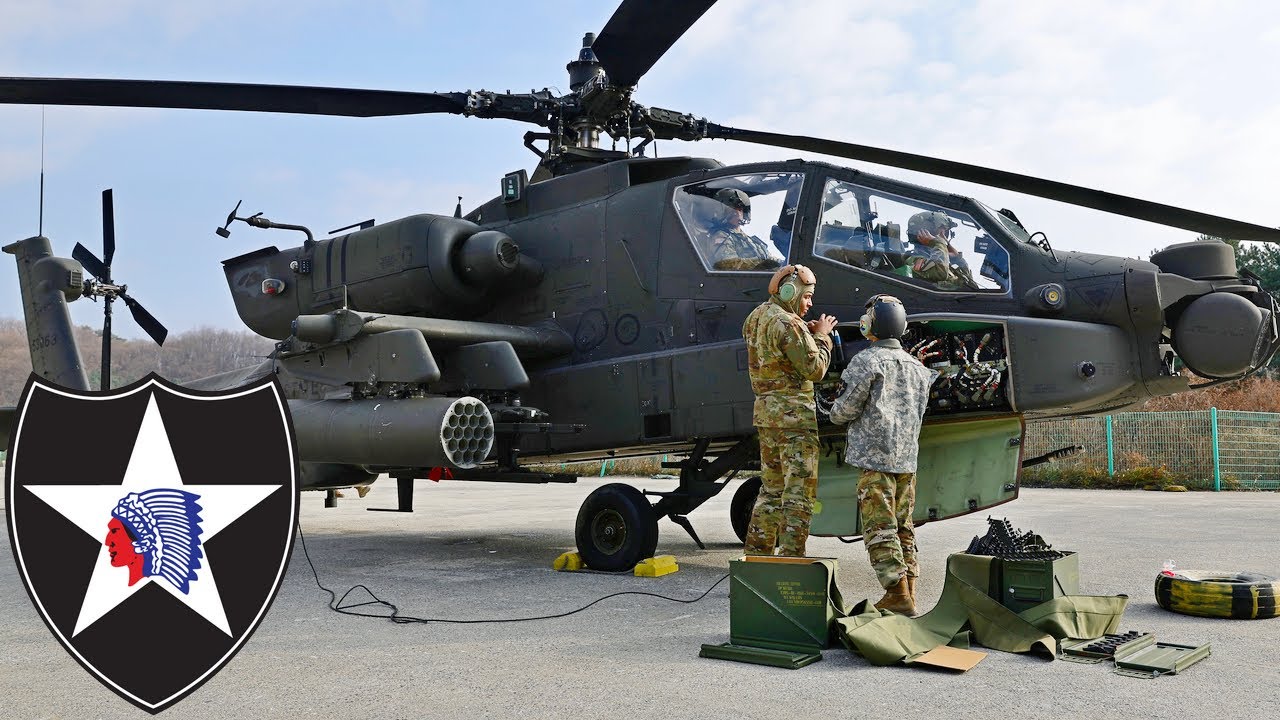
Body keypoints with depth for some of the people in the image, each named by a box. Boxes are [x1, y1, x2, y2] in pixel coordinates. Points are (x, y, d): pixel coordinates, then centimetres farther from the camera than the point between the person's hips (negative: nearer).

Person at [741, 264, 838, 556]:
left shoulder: (755, 318, 14)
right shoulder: (788, 324, -15)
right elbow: (814, 369, -15)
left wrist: (807, 333, 11)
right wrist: (821, 336, -2)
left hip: (764, 410, 9)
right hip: (793, 412, -9)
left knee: (772, 487, 17)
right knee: (799, 490, -4)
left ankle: (756, 552, 21)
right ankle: (791, 555, -4)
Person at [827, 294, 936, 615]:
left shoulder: (866, 361, -9)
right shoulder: (917, 366, 15)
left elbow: (847, 409, -10)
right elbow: (918, 411, 19)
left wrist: (834, 412, 12)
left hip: (875, 456, -7)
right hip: (907, 457, 8)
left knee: (880, 528, -5)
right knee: (903, 527, 13)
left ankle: (899, 595, -8)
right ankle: (907, 591, 15)